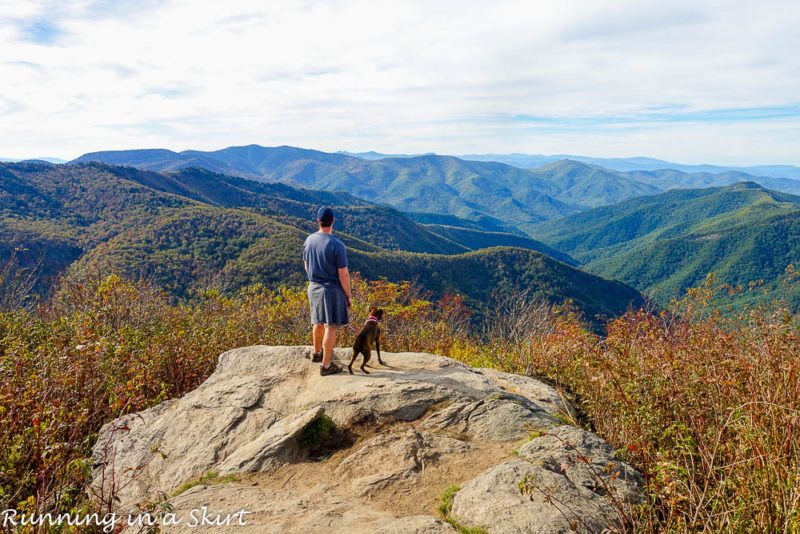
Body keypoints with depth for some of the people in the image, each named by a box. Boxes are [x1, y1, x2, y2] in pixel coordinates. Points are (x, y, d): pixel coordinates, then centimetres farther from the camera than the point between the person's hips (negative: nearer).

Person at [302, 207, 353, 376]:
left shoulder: (308, 241, -3)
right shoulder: (337, 246, -22)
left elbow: (306, 266, 10)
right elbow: (343, 275, -17)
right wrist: (349, 296, -5)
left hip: (313, 287, 7)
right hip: (332, 289, -6)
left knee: (319, 322, 24)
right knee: (331, 326, 4)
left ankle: (317, 353, 43)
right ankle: (326, 365, 10)